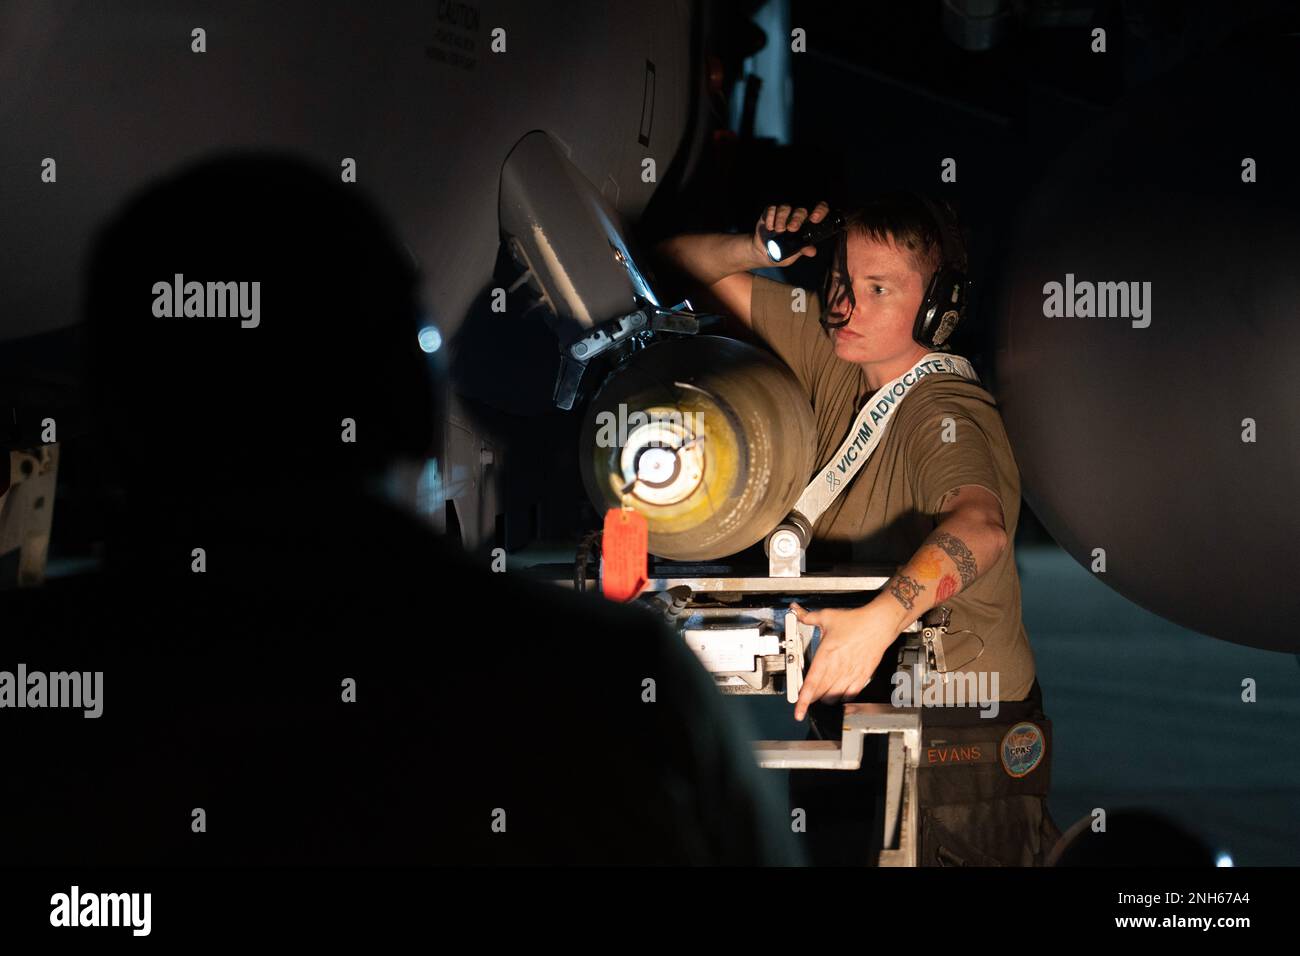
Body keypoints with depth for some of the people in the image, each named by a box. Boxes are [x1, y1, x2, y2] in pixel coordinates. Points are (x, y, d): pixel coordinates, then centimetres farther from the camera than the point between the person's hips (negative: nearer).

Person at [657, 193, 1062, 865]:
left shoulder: (945, 414, -24)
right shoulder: (834, 347, -3)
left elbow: (981, 527, -46)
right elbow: (681, 263, 5)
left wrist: (878, 619, -58)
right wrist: (758, 250, -15)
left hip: (962, 735, -7)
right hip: (848, 705, 7)